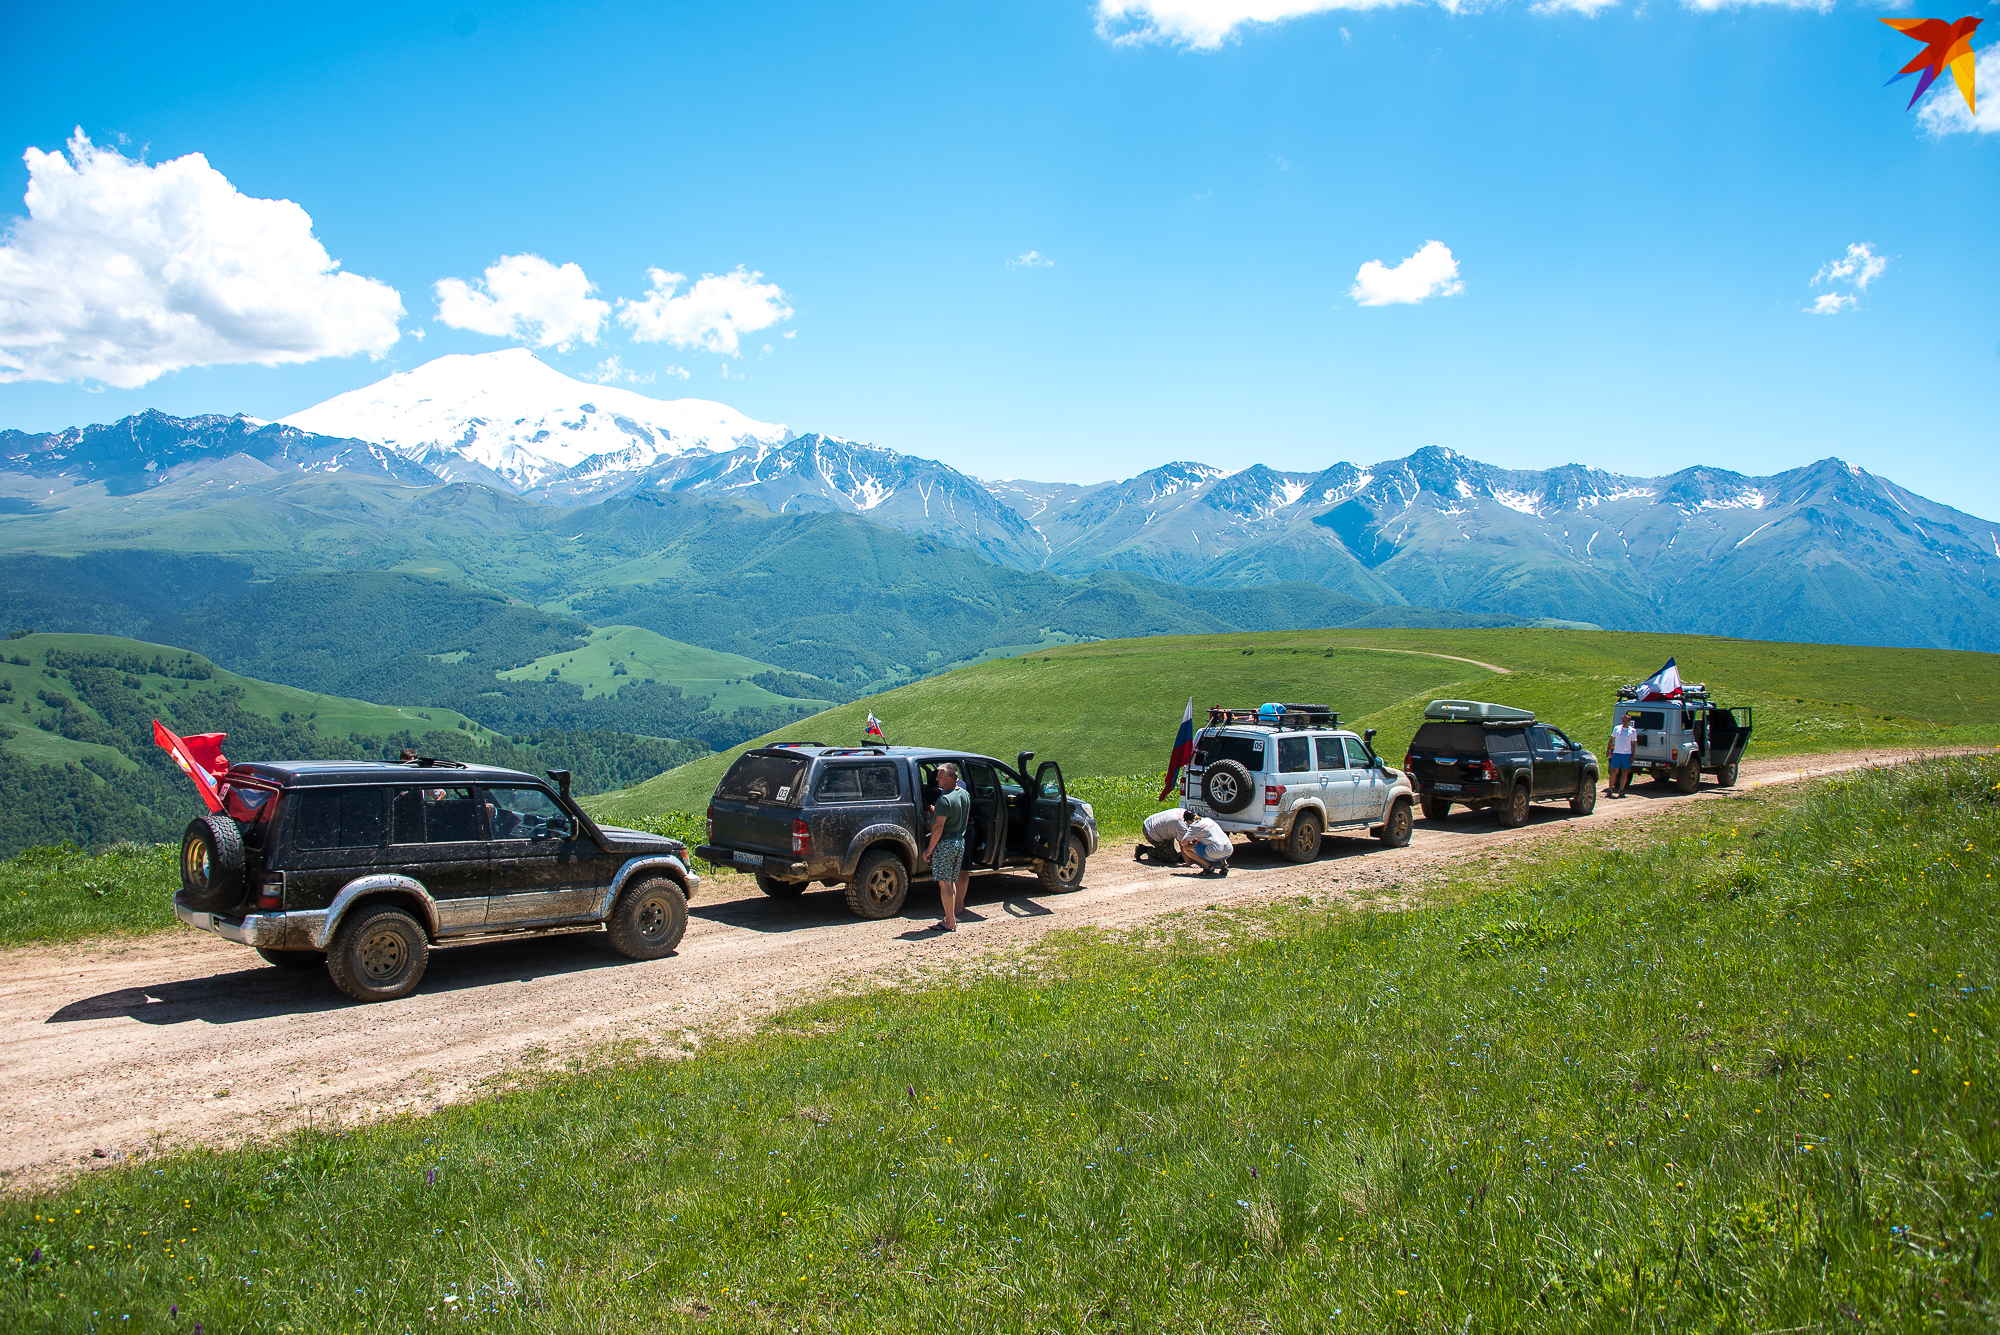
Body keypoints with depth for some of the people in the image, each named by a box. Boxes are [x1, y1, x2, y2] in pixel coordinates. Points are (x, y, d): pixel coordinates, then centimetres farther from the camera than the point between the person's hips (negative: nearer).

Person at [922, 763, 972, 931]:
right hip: (960, 841, 9)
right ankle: (953, 916, 22)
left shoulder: (945, 799, -20)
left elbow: (938, 827, -21)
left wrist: (930, 849, -14)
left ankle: (950, 923, -1)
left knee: (944, 883, -3)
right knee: (952, 882, 17)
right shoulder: (965, 795, 7)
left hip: (945, 844, -9)